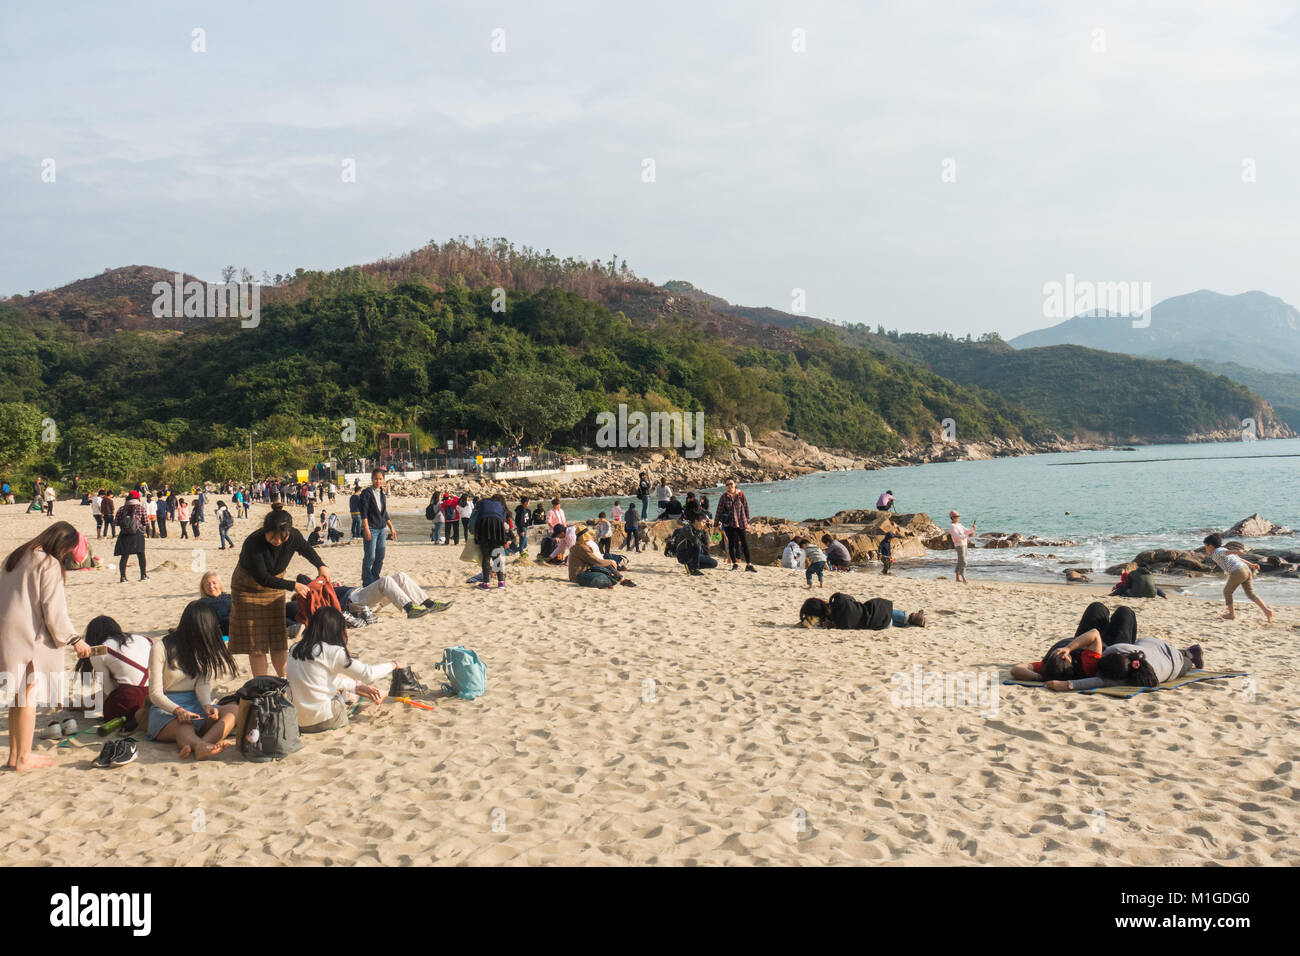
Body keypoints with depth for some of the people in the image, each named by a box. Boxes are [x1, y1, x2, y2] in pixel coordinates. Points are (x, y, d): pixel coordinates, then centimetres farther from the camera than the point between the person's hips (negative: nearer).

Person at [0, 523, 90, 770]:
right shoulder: (49, 564, -12)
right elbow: (54, 610, -15)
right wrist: (74, 640, -7)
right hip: (30, 638, -8)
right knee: (29, 698, 0)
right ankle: (24, 757, 6)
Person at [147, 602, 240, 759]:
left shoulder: (202, 648, 12)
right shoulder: (161, 648, -4)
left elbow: (203, 683, 1)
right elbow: (155, 693, -9)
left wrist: (207, 705, -22)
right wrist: (178, 710, -29)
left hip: (195, 705, 4)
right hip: (166, 708, -4)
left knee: (233, 710, -28)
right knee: (184, 725, -40)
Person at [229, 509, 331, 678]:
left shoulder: (293, 536, -20)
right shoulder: (253, 543, -33)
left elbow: (306, 550, 4)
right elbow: (262, 578, -30)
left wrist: (320, 565, -13)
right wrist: (293, 586, -35)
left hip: (274, 588, 4)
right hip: (248, 588, -4)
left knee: (278, 639, 8)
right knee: (256, 643, -3)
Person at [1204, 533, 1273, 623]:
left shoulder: (1216, 552, 1)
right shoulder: (1222, 551, 28)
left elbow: (1226, 552, -20)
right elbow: (1239, 558, 25)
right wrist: (1252, 565, 21)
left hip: (1238, 572, -8)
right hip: (1246, 569, 8)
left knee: (1227, 591, 12)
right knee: (1251, 594, 9)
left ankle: (1231, 614, 21)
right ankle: (1267, 611, -5)